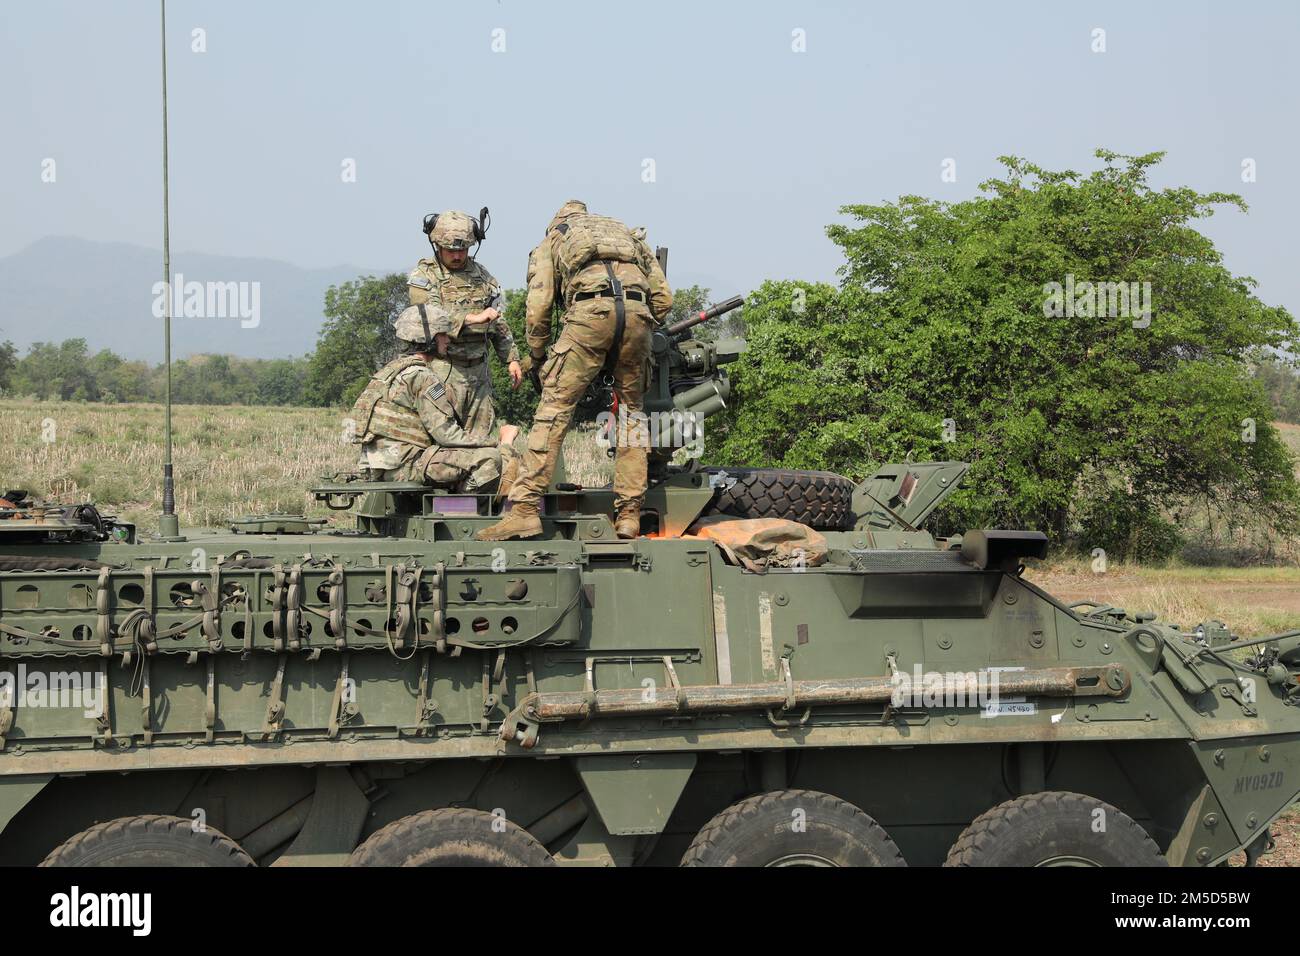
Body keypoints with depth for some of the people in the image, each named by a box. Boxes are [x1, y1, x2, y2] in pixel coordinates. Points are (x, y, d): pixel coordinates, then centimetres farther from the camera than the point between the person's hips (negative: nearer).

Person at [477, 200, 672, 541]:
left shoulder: (552, 242, 28)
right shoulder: (629, 234, 38)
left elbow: (538, 307, 14)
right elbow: (664, 298, 27)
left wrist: (535, 357, 26)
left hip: (590, 311, -3)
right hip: (637, 312, 3)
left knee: (554, 407, -3)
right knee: (630, 413, 16)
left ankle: (526, 510, -11)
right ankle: (629, 515, 12)